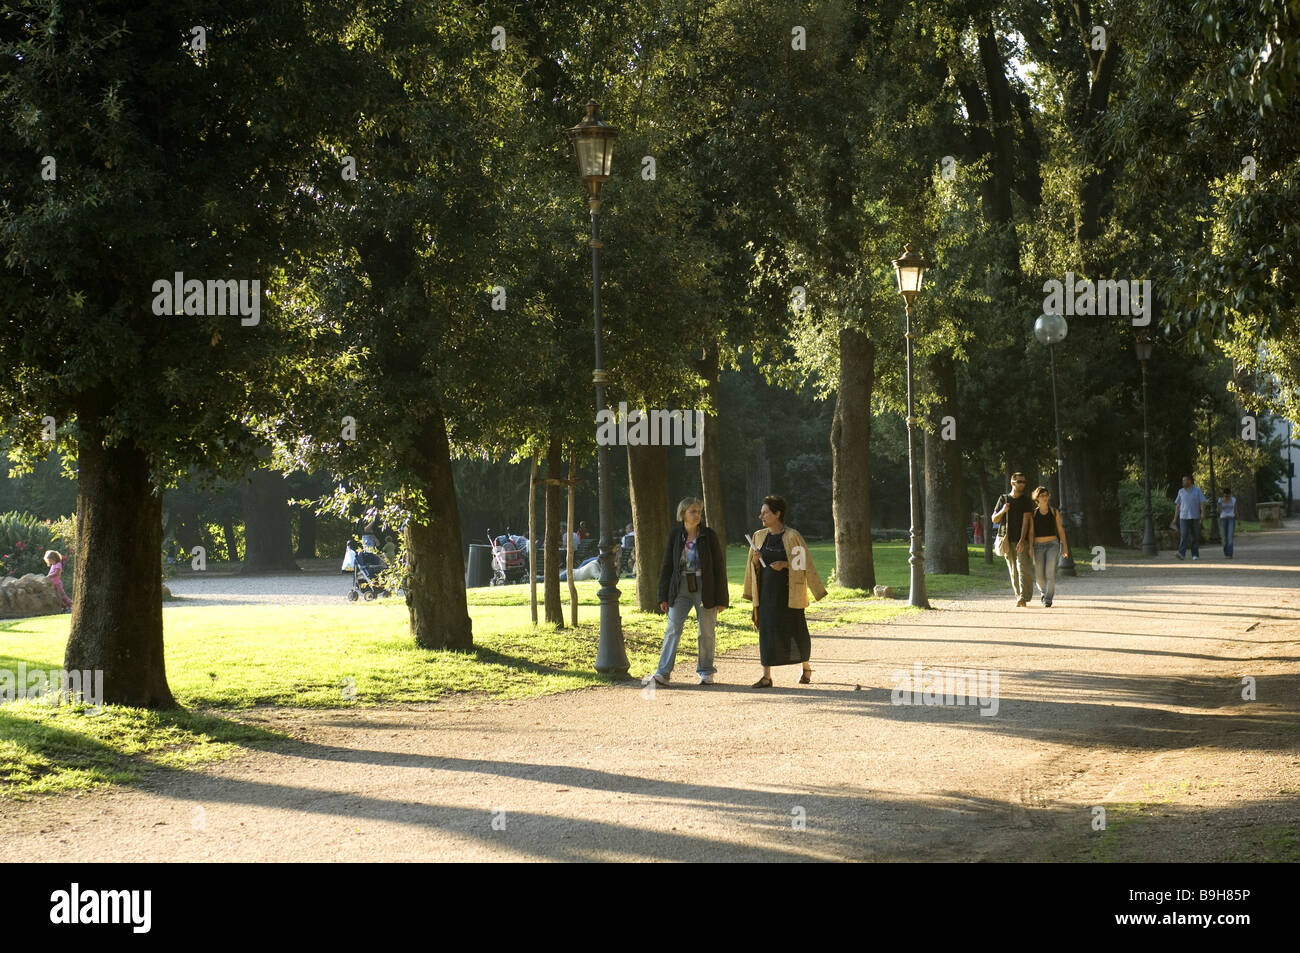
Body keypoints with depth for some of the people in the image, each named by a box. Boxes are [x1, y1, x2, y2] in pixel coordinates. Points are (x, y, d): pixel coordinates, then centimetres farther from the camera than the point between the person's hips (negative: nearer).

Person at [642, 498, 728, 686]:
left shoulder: (709, 536, -3)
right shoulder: (675, 535, 2)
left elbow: (719, 567, -2)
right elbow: (667, 565, 6)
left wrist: (721, 598, -5)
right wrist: (663, 596, 3)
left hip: (704, 589, -1)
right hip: (680, 589, 1)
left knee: (706, 633, 5)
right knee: (672, 630, -4)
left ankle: (706, 672, 19)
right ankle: (662, 673, -7)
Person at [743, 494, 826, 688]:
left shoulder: (792, 536, -9)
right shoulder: (759, 536, 7)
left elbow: (805, 564, -7)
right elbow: (754, 567, 14)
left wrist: (785, 564, -19)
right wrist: (755, 560, -7)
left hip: (788, 592, -4)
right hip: (766, 591, 4)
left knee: (795, 632, 5)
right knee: (766, 631, -1)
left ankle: (806, 668, 28)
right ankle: (766, 676, -2)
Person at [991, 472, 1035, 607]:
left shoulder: (1027, 501, 3)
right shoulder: (1003, 499, 12)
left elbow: (1026, 520, -8)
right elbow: (994, 519, 13)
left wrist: (1022, 540, -20)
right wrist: (1002, 511, -9)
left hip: (1022, 541, -3)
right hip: (1007, 541, 3)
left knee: (1024, 569, -16)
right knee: (1013, 571, 3)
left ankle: (1023, 597, -23)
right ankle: (1019, 598, 10)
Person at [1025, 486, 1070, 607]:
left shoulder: (1054, 512, 5)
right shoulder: (1033, 514, 4)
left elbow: (1060, 529, 8)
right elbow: (1031, 532, 2)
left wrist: (1065, 546, 6)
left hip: (1052, 544, -1)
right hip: (1038, 545, 1)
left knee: (1050, 571, -18)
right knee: (1039, 575, 3)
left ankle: (1048, 599, -16)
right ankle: (1043, 591, 35)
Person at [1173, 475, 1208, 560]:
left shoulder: (1197, 490, 0)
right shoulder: (1181, 492, 7)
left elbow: (1202, 503, -5)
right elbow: (1178, 505, 10)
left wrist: (1203, 513, -20)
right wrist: (1175, 518, 7)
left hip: (1195, 517, -1)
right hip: (1184, 517, 1)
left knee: (1195, 537, 5)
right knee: (1183, 535, -13)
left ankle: (1195, 555, 14)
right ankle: (1181, 554, -25)